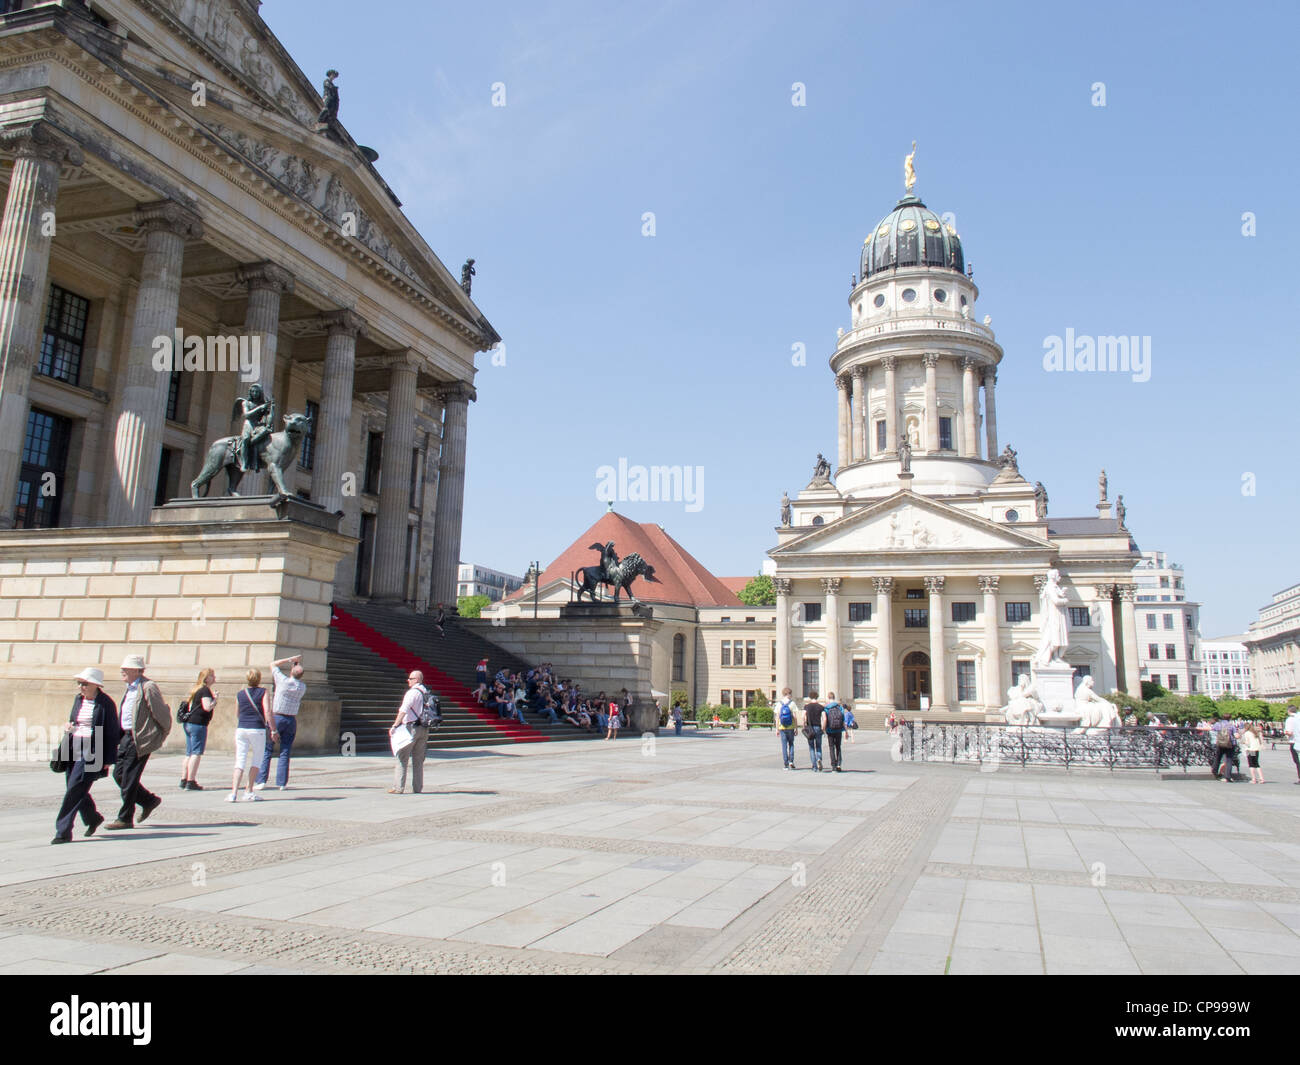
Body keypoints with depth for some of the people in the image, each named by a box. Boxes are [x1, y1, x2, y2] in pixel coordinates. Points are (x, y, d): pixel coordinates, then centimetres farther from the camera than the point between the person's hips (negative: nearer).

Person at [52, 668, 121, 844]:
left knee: (74, 789, -9)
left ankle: (63, 831, -2)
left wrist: (109, 760, -9)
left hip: (92, 752, -7)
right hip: (74, 750, 7)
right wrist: (68, 727, 0)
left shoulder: (106, 703, -9)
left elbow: (112, 733, -8)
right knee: (75, 789, 11)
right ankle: (92, 818, 34)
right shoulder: (78, 699, 11)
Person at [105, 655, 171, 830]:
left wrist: (161, 736, -3)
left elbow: (162, 713, -14)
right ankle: (149, 801, 25)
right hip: (127, 737, 9)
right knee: (118, 774, 10)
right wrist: (119, 736, 18)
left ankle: (125, 819, 8)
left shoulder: (148, 688, -16)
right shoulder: (130, 688, 14)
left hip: (140, 740, -9)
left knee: (129, 779, -3)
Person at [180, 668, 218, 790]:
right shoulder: (206, 690, -11)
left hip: (189, 723, 10)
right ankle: (191, 782, -9)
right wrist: (215, 699, -5)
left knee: (189, 754, 13)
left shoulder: (196, 689, 19)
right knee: (196, 753, -7)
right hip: (198, 724, -10)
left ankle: (183, 781, 15)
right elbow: (207, 707, -22)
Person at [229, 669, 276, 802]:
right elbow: (267, 713, -11)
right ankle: (248, 792, 8)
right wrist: (273, 731, -7)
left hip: (241, 729, 3)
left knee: (240, 761, 5)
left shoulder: (240, 694, 10)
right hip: (257, 729, -3)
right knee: (256, 760, 10)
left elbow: (237, 715, 18)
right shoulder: (263, 692, -2)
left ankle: (234, 792, -6)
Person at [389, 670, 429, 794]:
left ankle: (398, 787, 0)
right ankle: (417, 788, 12)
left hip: (411, 727, -7)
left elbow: (404, 710, -21)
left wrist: (395, 725, -20)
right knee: (418, 760, 12)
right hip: (424, 728, 7)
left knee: (402, 758, 0)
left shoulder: (412, 693, -12)